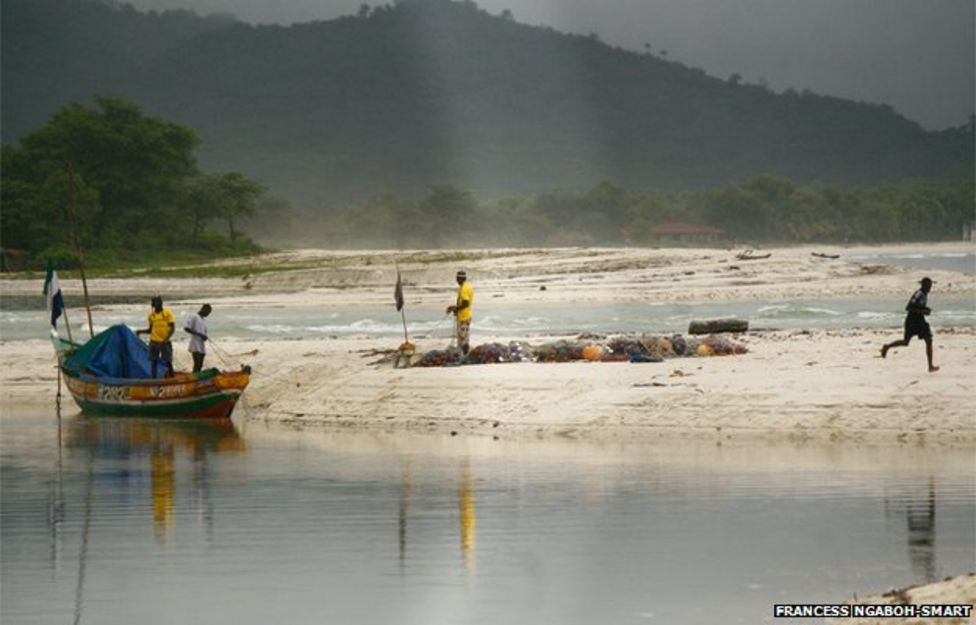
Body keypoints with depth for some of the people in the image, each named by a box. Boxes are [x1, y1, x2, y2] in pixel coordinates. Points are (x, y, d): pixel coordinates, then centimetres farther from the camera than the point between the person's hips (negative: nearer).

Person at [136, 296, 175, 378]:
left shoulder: (167, 313, -6)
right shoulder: (152, 315, 8)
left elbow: (172, 328, -9)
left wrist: (166, 339, -20)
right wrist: (141, 331, 2)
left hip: (165, 342, -4)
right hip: (154, 342, 4)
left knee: (168, 362, -3)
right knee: (153, 362, 4)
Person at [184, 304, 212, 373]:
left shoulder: (204, 320, 20)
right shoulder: (194, 317, -5)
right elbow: (186, 329, -13)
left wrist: (205, 337, 0)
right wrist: (199, 334, -19)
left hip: (202, 346, 8)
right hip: (195, 346, -8)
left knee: (200, 365, 5)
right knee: (197, 364, -18)